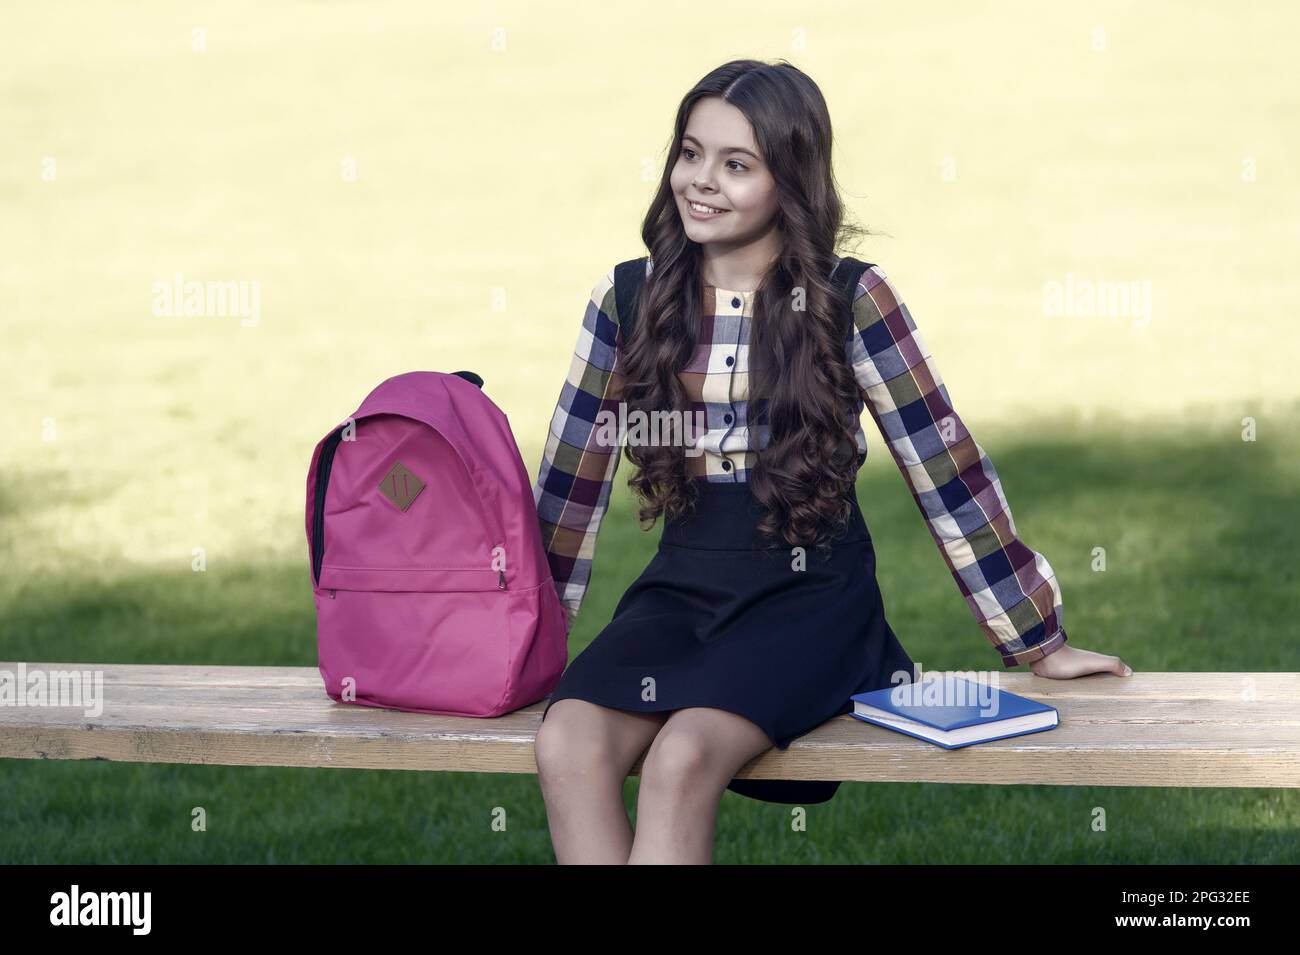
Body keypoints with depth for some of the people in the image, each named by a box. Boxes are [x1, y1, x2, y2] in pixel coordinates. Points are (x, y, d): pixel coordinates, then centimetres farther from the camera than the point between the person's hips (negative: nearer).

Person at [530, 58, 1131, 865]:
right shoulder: (628, 299, 4)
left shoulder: (850, 300, -5)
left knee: (683, 758, -32)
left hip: (811, 595, -3)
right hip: (680, 590, 3)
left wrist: (1037, 639, 4)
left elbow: (946, 467, -1)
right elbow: (573, 475, 12)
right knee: (568, 746, -28)